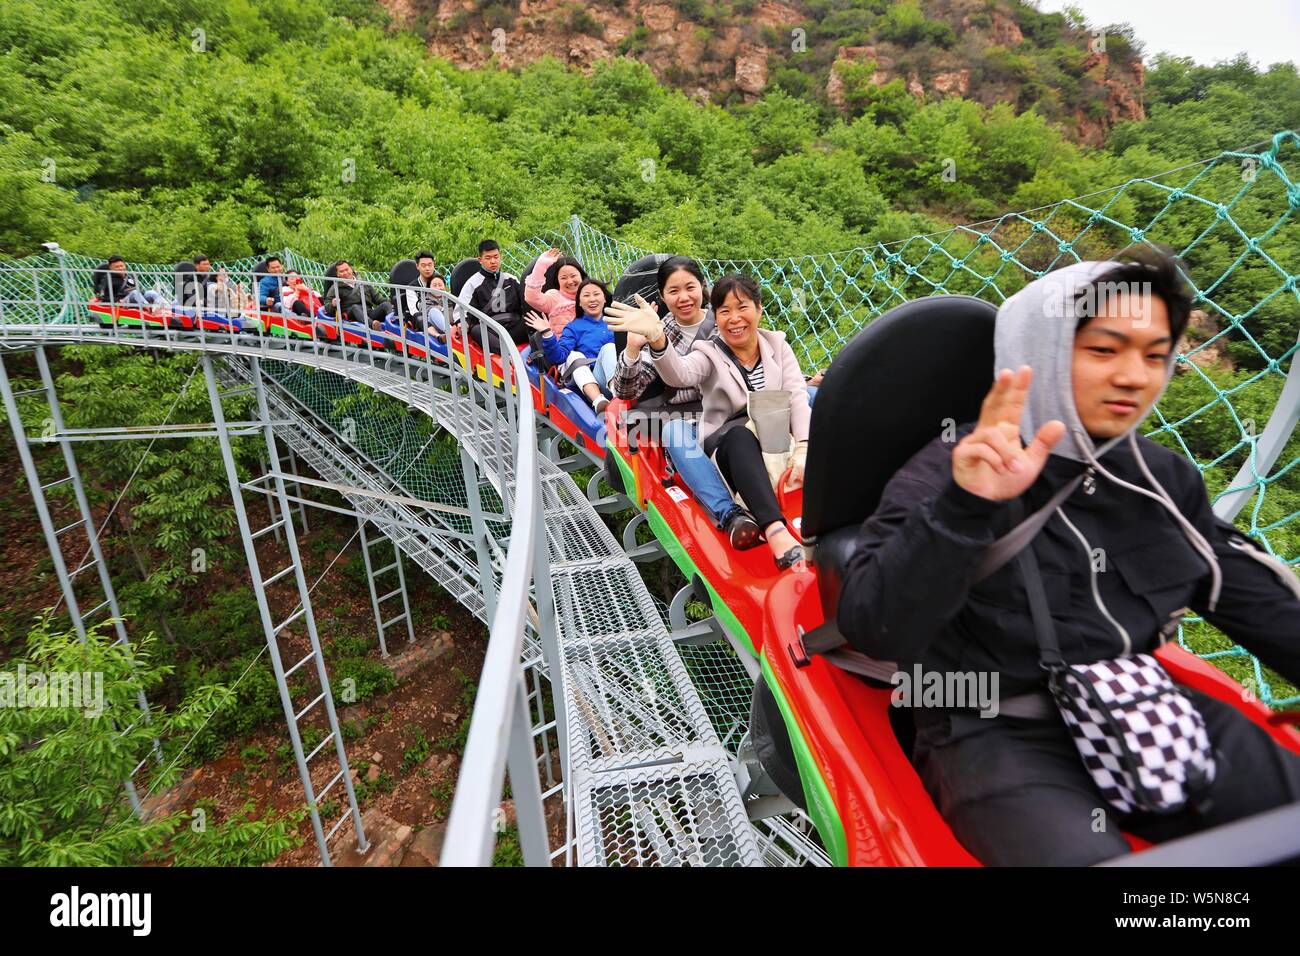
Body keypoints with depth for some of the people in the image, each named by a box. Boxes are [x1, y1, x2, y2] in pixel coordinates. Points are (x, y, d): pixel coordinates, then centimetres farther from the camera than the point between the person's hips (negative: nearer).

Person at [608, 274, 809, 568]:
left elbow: (798, 398, -4)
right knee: (740, 434, -37)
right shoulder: (709, 353, 2)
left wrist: (803, 447, -22)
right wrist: (657, 338, -43)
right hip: (727, 443, -3)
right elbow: (679, 375, -22)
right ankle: (776, 531, -54)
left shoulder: (777, 345, 10)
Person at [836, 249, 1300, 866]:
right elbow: (874, 631, -23)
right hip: (998, 731, -6)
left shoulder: (1165, 479, 10)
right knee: (1083, 853, -30)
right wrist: (963, 508, -35)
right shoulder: (949, 475, -11)